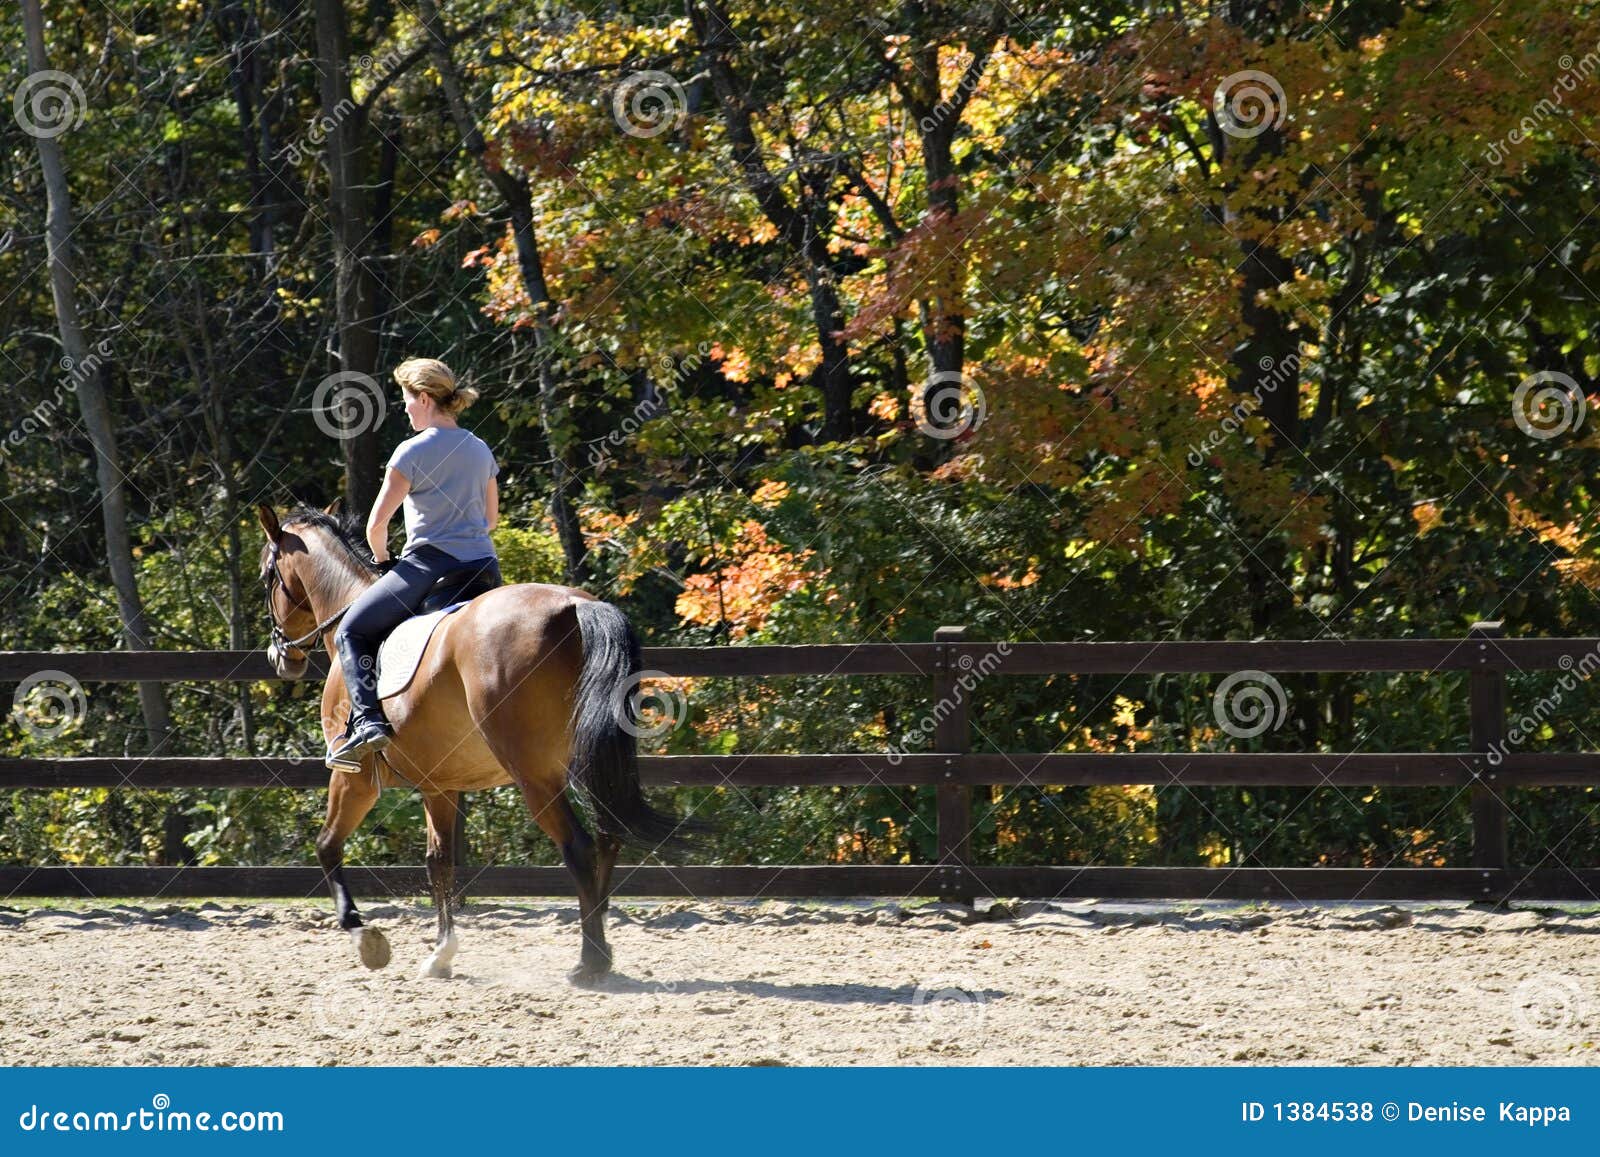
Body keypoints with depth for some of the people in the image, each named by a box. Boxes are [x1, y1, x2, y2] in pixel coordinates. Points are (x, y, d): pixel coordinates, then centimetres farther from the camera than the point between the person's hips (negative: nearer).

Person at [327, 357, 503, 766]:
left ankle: (368, 721, -15)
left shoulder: (414, 451, -7)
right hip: (485, 570, 6)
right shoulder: (481, 450, 13)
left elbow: (377, 523, -7)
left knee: (352, 631, 4)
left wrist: (381, 560, 10)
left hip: (428, 565, -6)